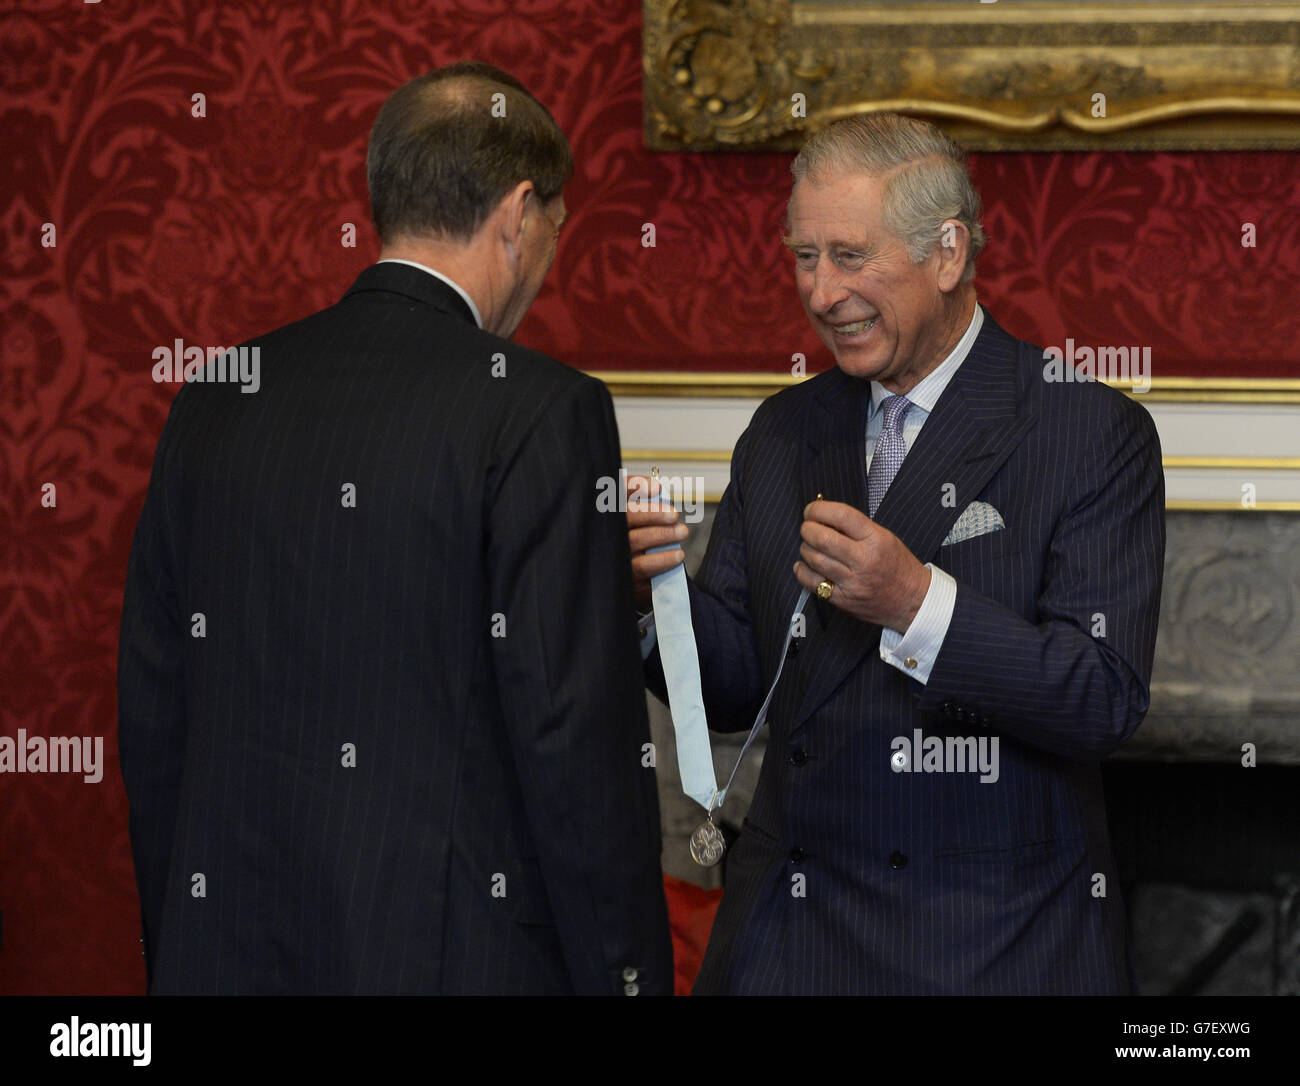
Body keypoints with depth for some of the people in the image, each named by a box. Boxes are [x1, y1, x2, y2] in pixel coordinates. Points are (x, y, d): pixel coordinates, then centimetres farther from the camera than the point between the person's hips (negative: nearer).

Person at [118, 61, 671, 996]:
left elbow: (151, 710, 10)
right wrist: (625, 975, -6)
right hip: (452, 952, -5)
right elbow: (576, 733, -13)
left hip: (222, 951, 5)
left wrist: (175, 950, 17)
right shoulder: (540, 410, -10)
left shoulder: (216, 401, 7)